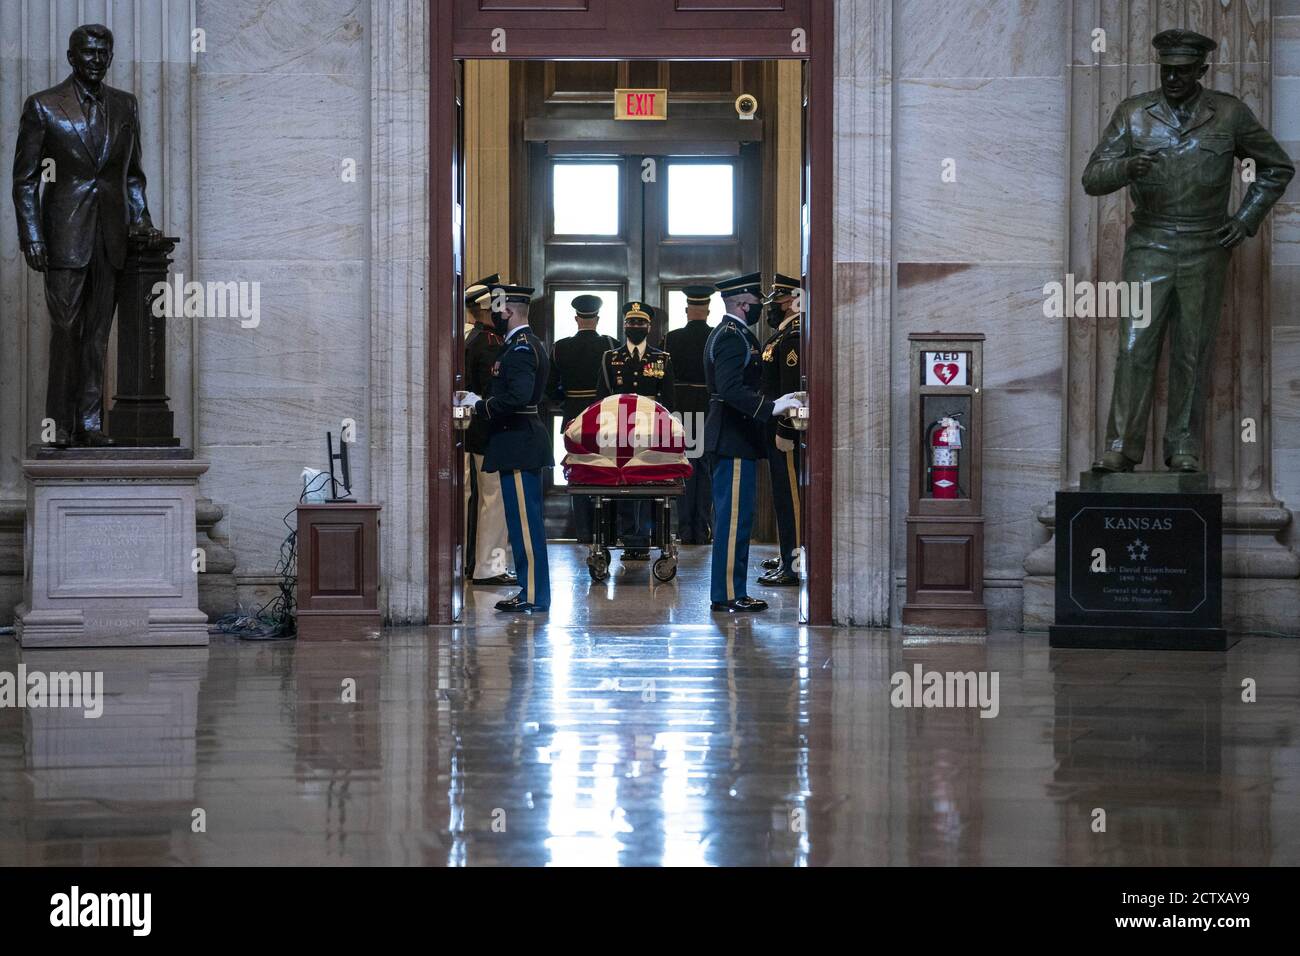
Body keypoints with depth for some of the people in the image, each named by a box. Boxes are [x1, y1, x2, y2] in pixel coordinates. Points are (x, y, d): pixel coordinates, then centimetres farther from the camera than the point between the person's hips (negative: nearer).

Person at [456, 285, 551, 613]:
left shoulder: (520, 348, -16)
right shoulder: (527, 344, 17)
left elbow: (518, 397, -27)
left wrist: (480, 405, -15)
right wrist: (478, 400, 12)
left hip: (518, 447, -11)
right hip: (524, 442, 11)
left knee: (524, 521, -7)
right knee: (526, 521, 13)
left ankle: (533, 596, -5)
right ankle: (531, 591, 17)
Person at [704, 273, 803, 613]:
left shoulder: (728, 333, 18)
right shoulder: (733, 338, -15)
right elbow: (732, 389, -27)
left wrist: (773, 403, 22)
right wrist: (771, 408, -29)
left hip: (732, 439, 11)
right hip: (735, 441, -11)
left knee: (734, 517, 13)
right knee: (735, 517, -8)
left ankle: (731, 591, 17)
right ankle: (728, 594, -6)